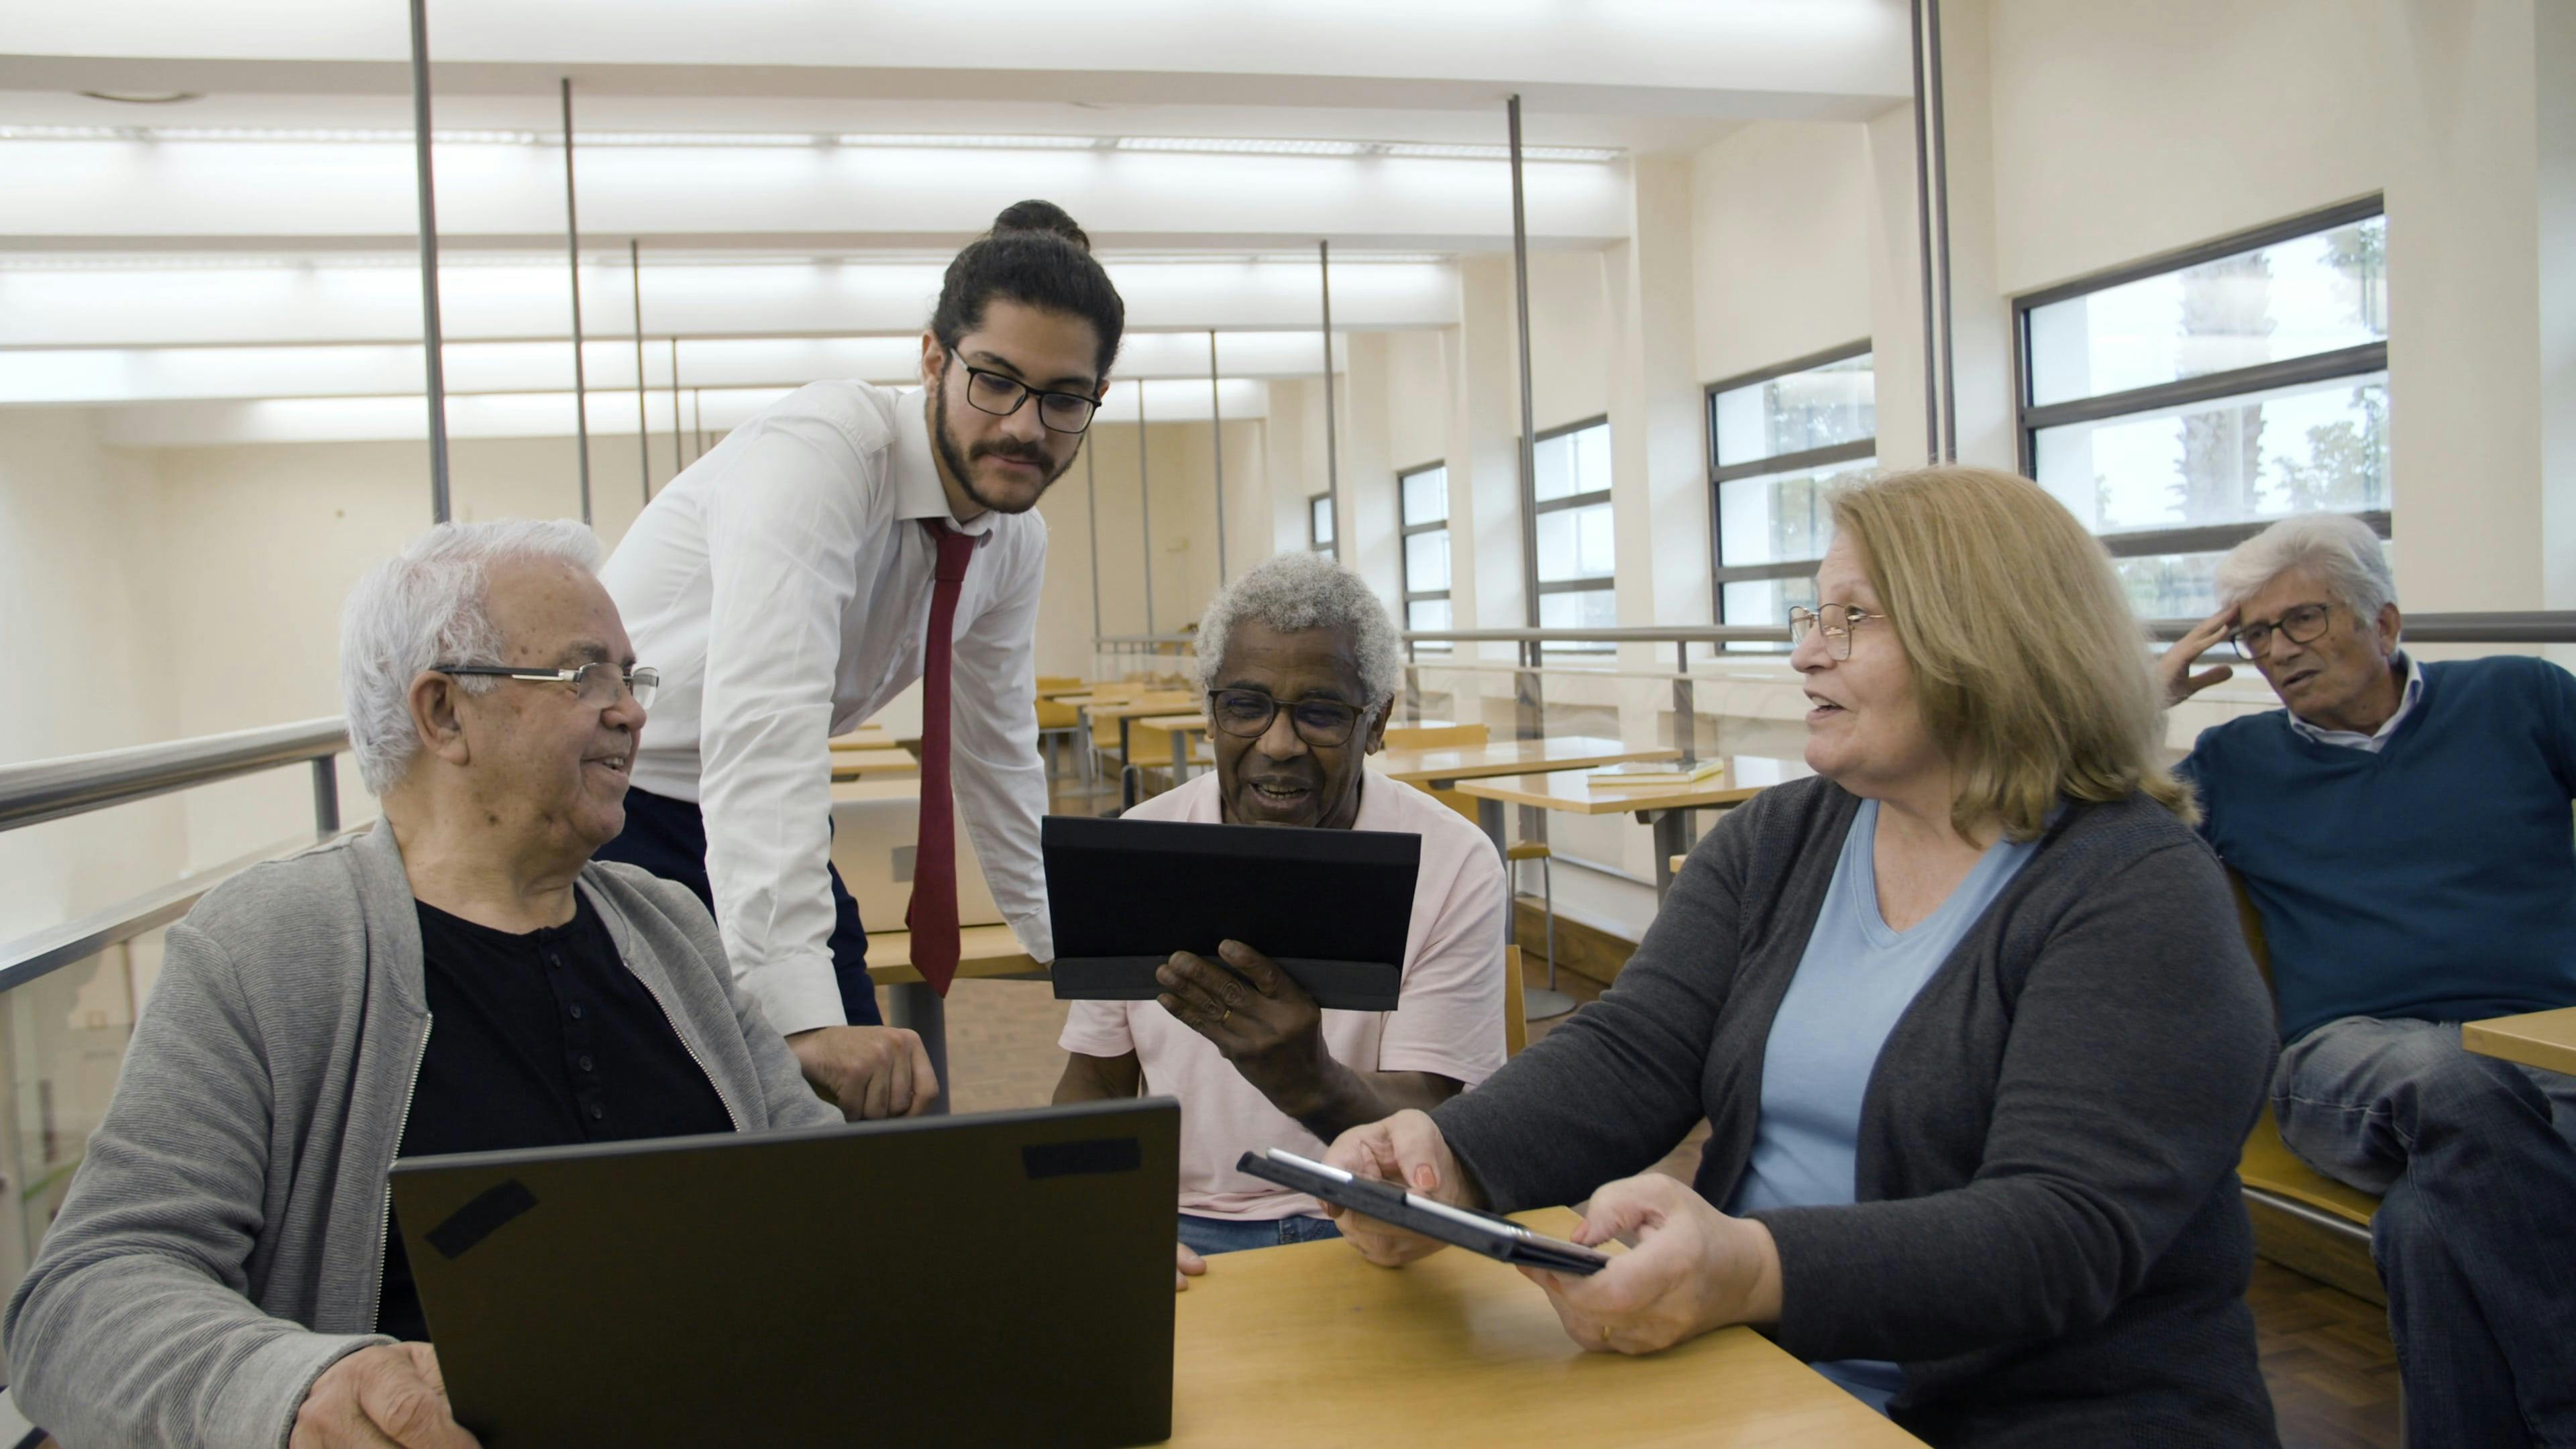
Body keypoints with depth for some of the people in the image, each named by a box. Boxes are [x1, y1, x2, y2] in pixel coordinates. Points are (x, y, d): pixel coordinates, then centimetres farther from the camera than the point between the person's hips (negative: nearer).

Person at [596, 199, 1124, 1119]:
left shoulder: (1016, 540, -3)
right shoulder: (820, 450, -27)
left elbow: (997, 749, 11)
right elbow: (763, 729, -40)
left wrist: (1076, 948, 17)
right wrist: (804, 1014, -49)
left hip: (770, 810, 7)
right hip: (612, 805, -7)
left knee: (874, 1097, -1)